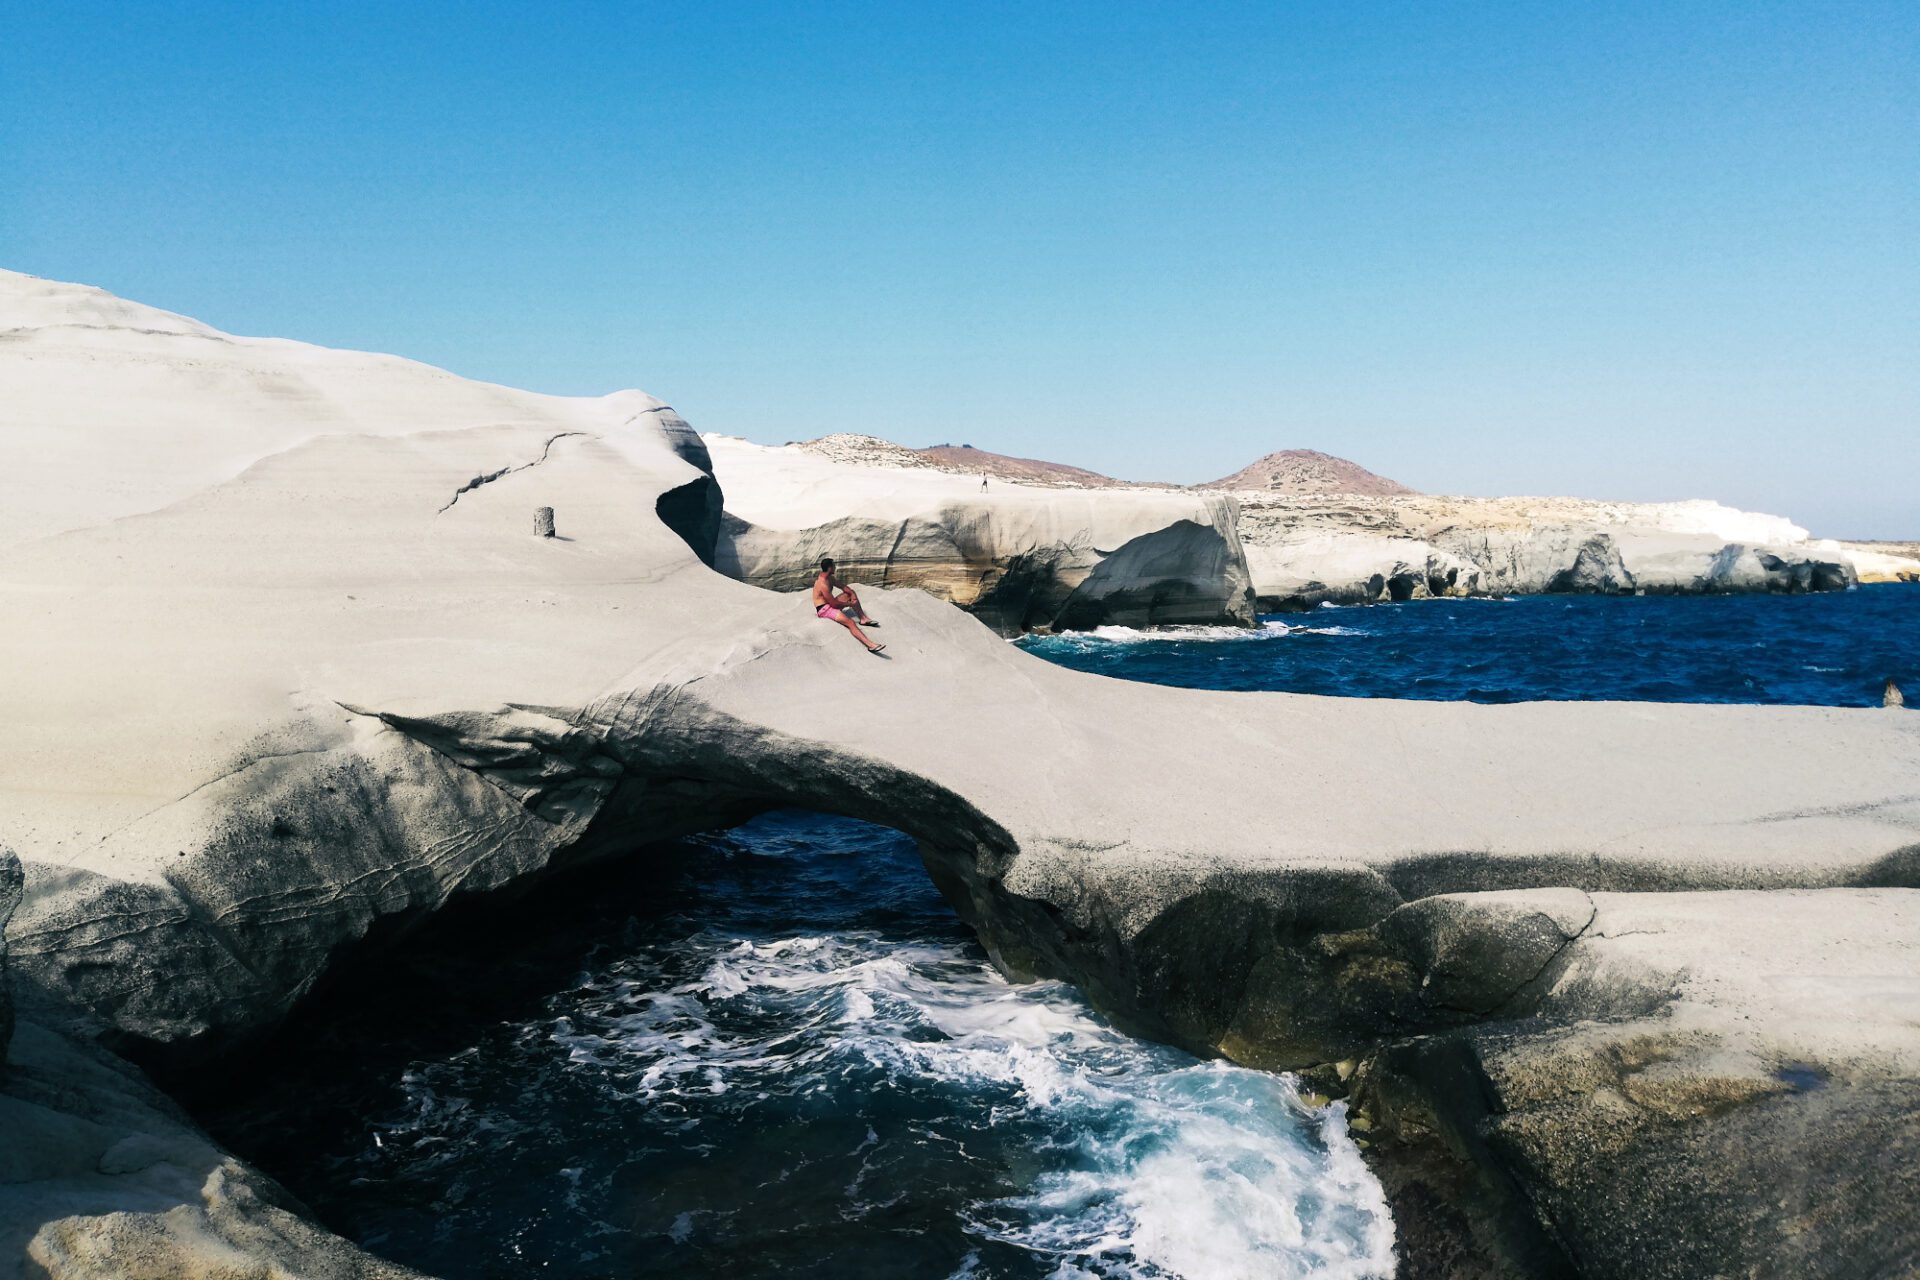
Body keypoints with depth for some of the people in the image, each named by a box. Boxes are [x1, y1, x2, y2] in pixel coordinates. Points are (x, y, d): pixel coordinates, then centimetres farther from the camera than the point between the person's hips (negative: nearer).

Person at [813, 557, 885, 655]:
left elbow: (843, 586, 15)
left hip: (829, 603, 11)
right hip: (823, 609, -11)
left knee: (850, 594, 17)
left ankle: (863, 619, 13)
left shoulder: (829, 577, 4)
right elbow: (834, 604, -25)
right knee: (850, 622, -28)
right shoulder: (823, 584, -26)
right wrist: (850, 604, -12)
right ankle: (870, 645, -40)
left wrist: (852, 594, -3)